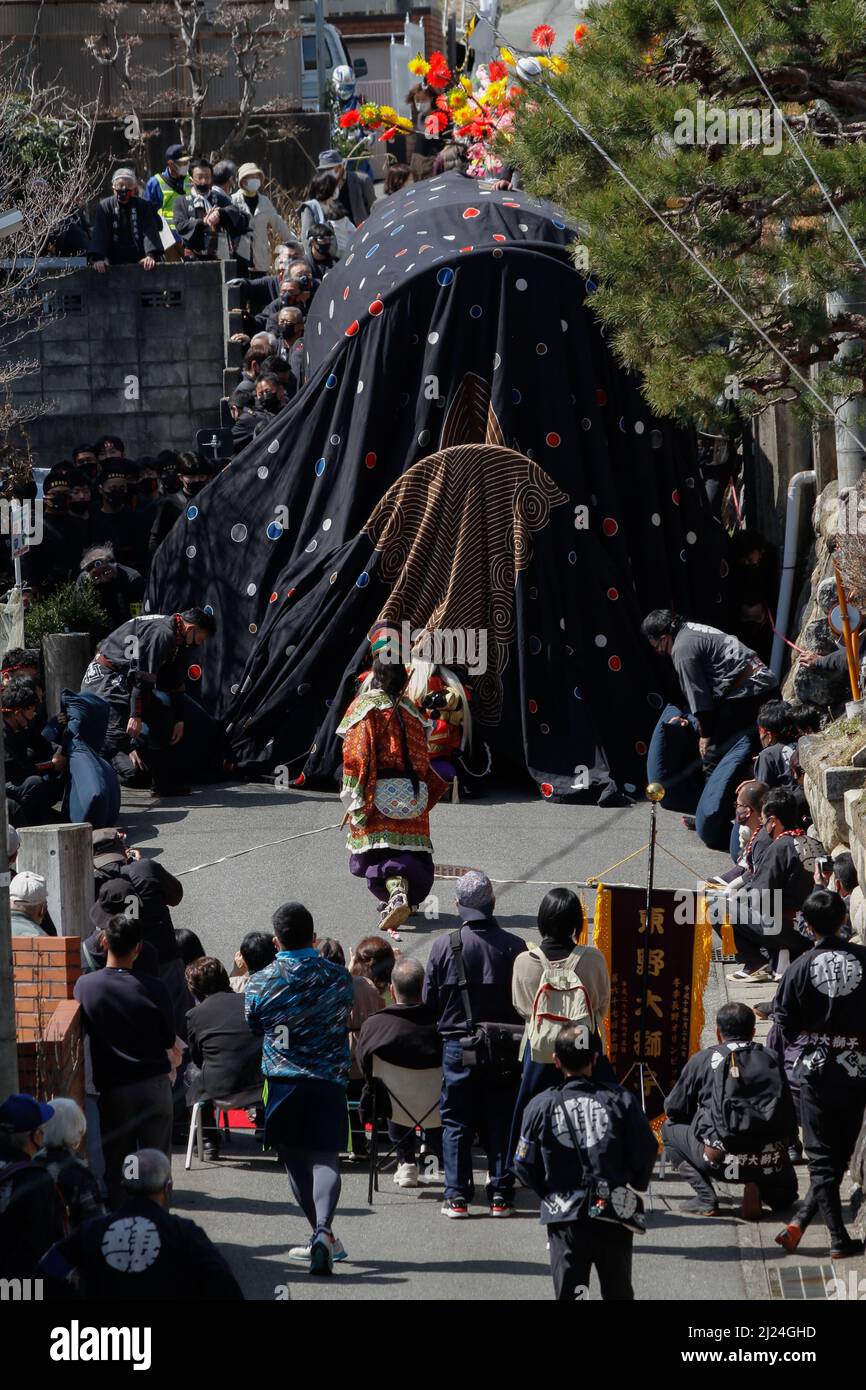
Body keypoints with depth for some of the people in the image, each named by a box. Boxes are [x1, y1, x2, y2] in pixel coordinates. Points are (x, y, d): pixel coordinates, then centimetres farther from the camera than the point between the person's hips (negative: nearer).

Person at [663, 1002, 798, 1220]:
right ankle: (757, 1189, 1)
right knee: (785, 1194, 37)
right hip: (770, 1164, 3)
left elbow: (673, 1110, 16)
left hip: (722, 1161, -3)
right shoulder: (770, 1059, 14)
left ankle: (705, 1198, 8)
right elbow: (790, 1122, 14)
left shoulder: (703, 1060, 8)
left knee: (670, 1129, 25)